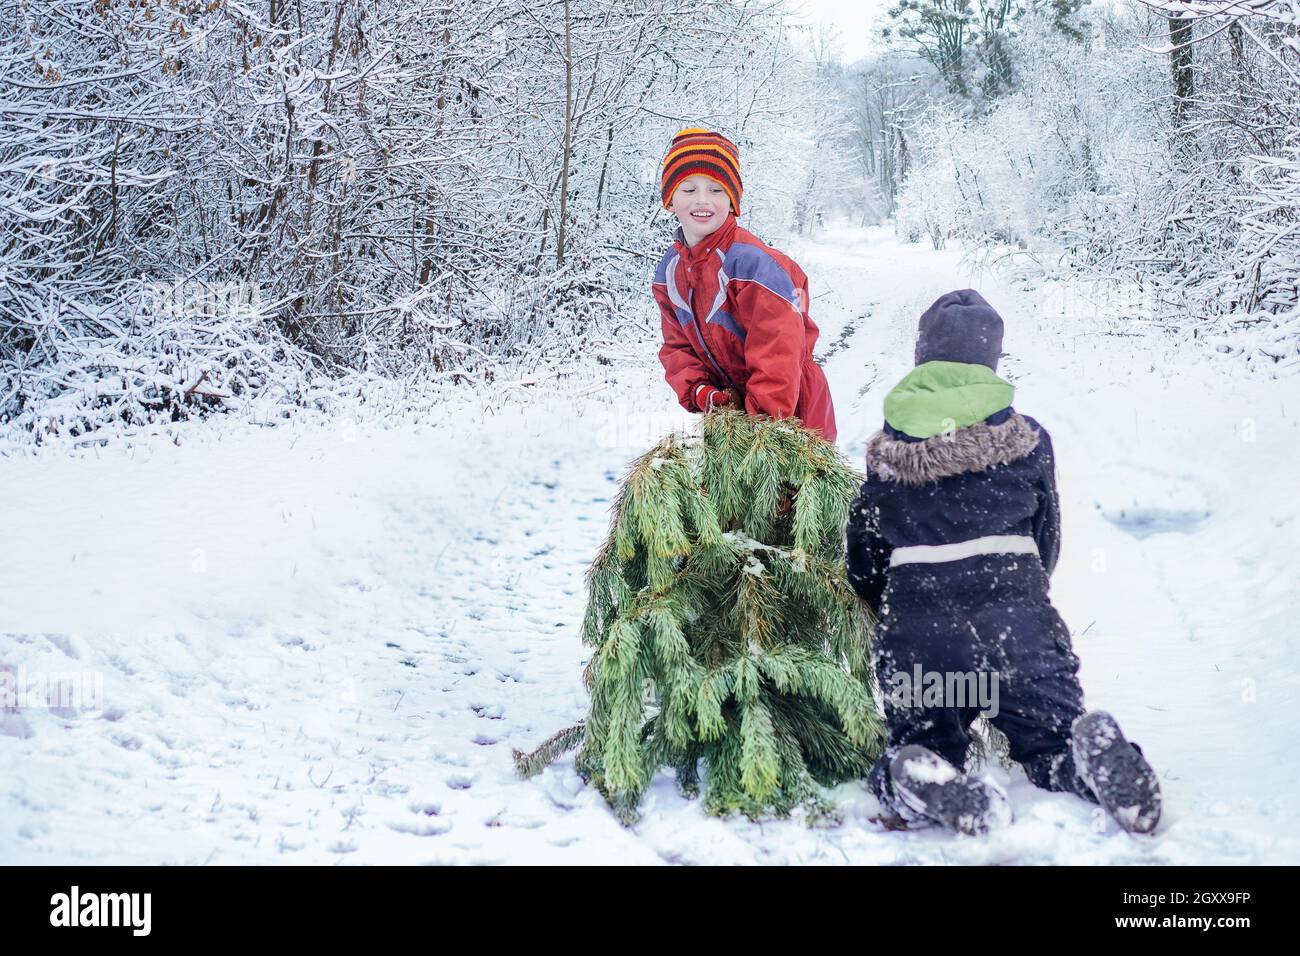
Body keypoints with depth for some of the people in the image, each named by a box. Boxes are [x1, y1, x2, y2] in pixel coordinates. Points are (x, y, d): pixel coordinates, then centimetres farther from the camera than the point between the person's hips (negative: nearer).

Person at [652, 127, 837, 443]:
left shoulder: (753, 263, -24)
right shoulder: (669, 271, 1)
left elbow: (777, 353, -26)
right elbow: (677, 346, 6)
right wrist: (700, 392, -13)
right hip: (726, 408, 6)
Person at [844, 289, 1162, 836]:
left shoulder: (885, 452, 8)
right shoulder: (1027, 440, 8)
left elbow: (862, 565, 13)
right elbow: (1047, 541, 16)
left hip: (916, 630, 1)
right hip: (1016, 622, 0)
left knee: (919, 748, 16)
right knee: (1053, 741, 13)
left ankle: (921, 782, -22)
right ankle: (1092, 759, -25)